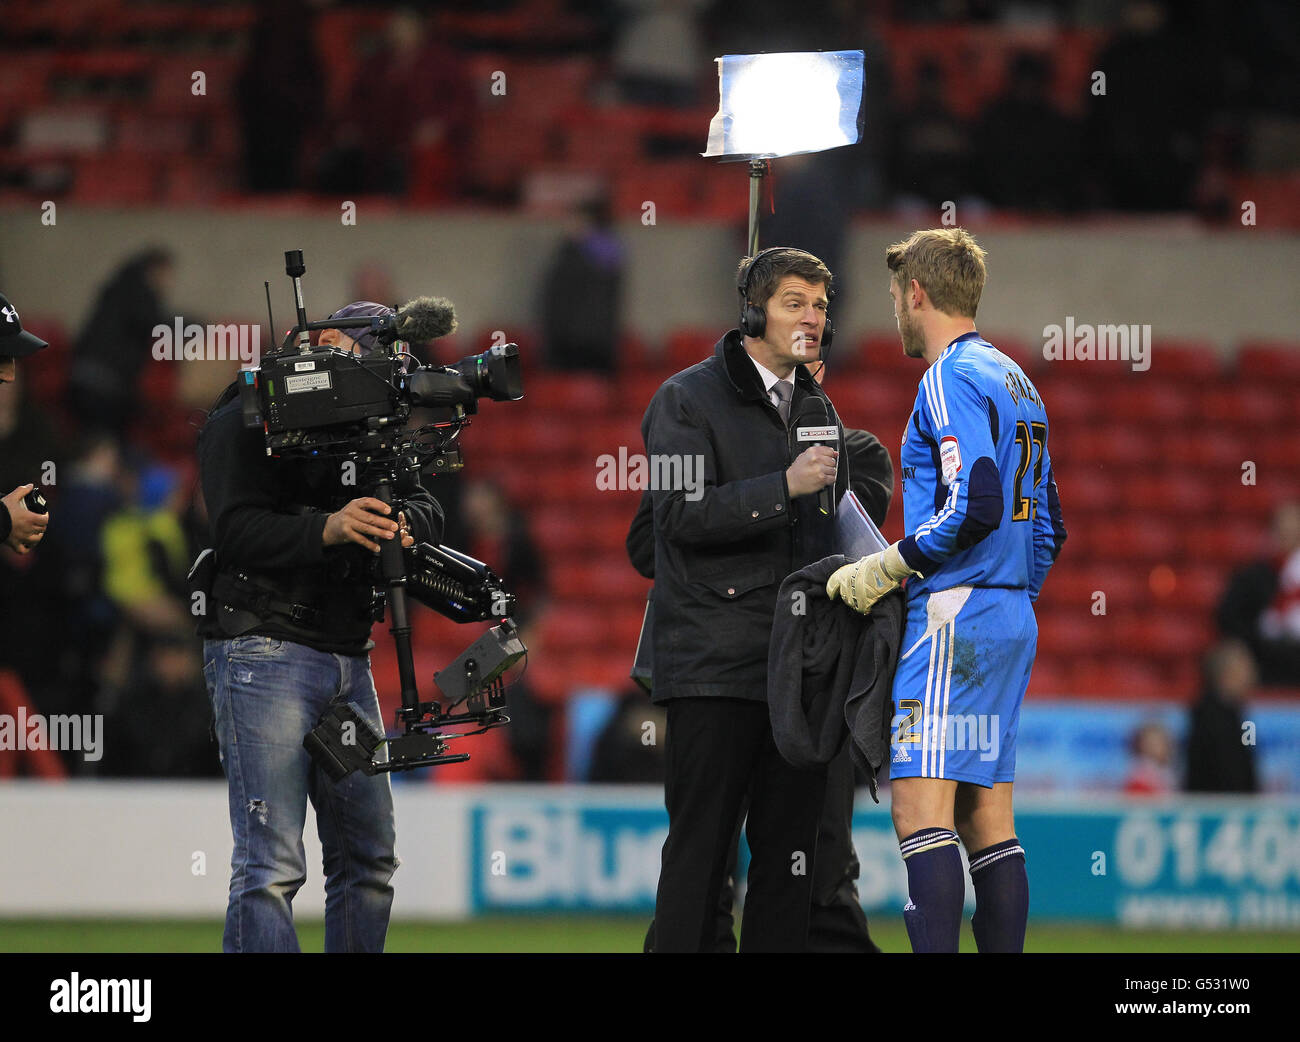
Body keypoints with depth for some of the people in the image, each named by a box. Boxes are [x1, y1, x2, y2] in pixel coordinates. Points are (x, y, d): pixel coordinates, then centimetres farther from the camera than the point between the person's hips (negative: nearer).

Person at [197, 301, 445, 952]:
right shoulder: (245, 423, -4)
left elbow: (426, 510, 9)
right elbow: (234, 530, -16)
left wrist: (403, 523, -15)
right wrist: (326, 529, -30)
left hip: (348, 662, 8)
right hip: (263, 653, -8)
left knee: (368, 857, 9)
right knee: (271, 867, -14)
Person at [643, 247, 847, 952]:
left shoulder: (819, 409, 19)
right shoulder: (689, 398, -1)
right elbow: (683, 512, -14)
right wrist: (785, 486, -21)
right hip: (715, 664, -6)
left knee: (790, 849, 5)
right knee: (701, 844, -8)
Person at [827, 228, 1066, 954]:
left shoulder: (952, 379, -10)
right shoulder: (1015, 380, 20)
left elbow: (975, 507, -21)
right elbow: (1047, 527, 22)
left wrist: (886, 568, -13)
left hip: (955, 614, -10)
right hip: (1011, 620, 10)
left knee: (922, 807, -15)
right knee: (988, 821, 8)